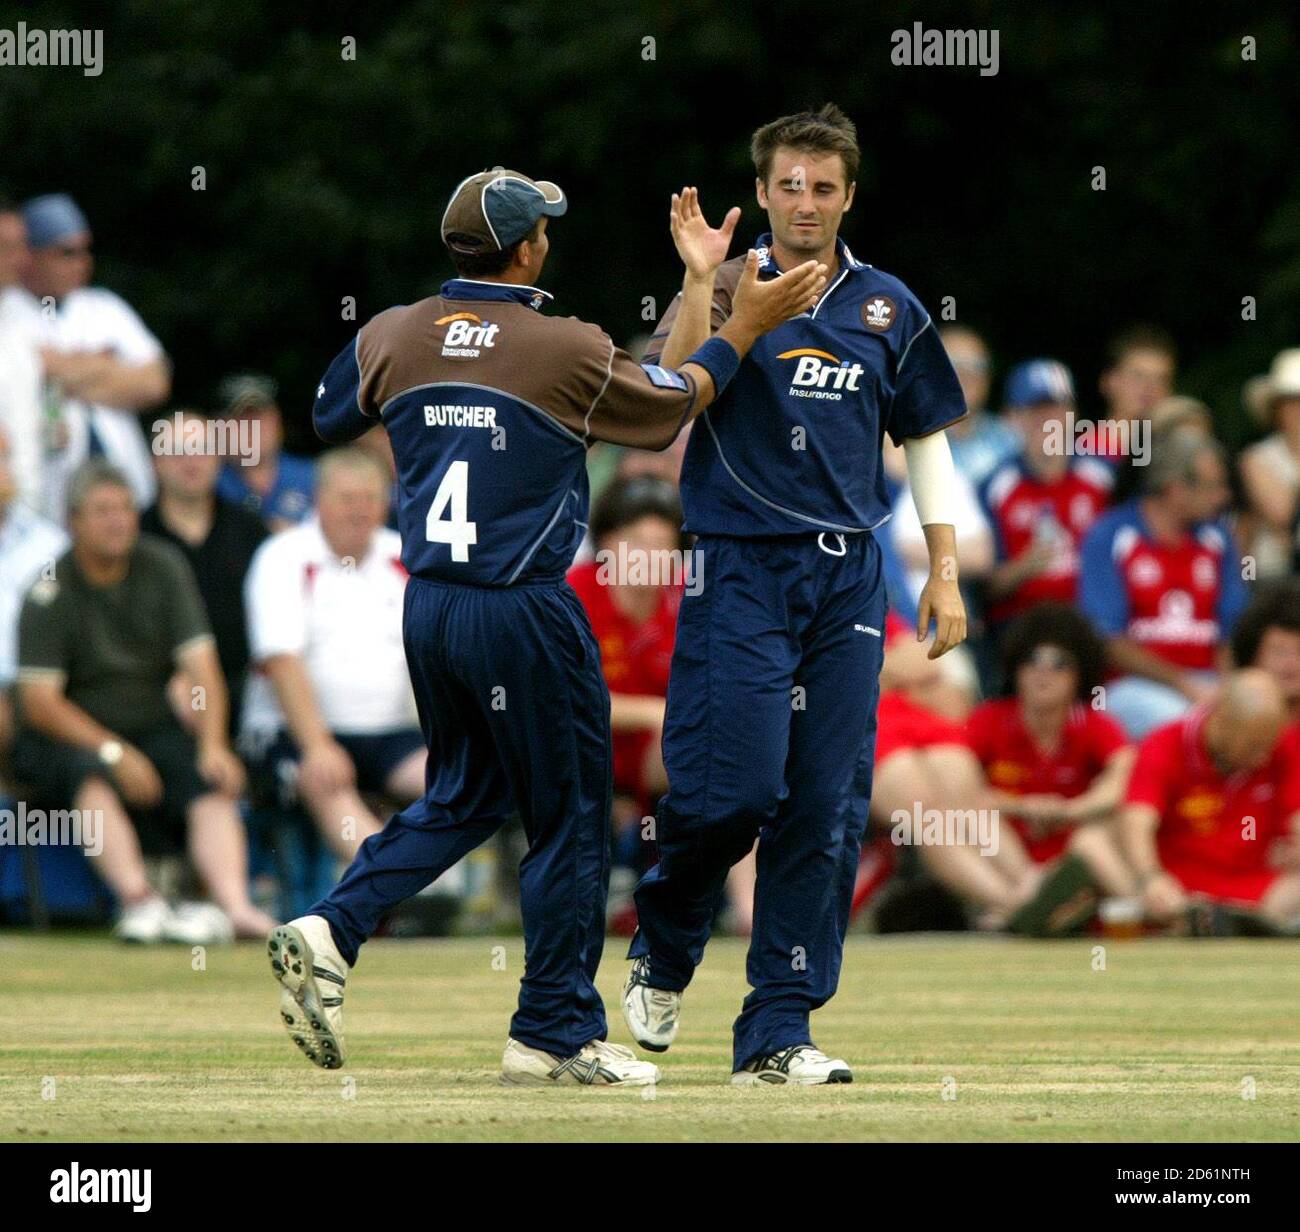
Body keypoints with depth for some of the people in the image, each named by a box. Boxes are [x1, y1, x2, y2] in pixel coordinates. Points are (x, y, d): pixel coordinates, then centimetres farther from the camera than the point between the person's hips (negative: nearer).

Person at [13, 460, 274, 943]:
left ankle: (235, 905, -44)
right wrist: (113, 753, -24)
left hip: (153, 727, 4)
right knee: (94, 778, -36)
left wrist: (213, 745, -18)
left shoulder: (163, 568, 3)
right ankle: (139, 902, -52)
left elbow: (200, 664, -2)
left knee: (213, 785, -24)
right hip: (67, 736, -4)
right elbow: (39, 701, -14)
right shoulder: (50, 592, -9)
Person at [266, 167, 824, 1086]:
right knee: (571, 817, 6)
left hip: (427, 610, 6)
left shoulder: (392, 337, 2)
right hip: (525, 614, -6)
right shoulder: (568, 351, -12)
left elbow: (329, 421, 19)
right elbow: (679, 399, 2)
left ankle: (332, 930, 1)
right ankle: (557, 1033, 8)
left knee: (465, 797, 21)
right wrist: (747, 326, 13)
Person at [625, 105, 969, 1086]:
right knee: (737, 784, -12)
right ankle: (664, 950, 18)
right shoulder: (731, 290, 0)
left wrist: (946, 572, 12)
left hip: (848, 576, 4)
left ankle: (778, 1033, 4)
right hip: (742, 566, -3)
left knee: (827, 809, -1)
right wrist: (702, 284, -26)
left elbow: (925, 441, 17)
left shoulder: (887, 309, 10)